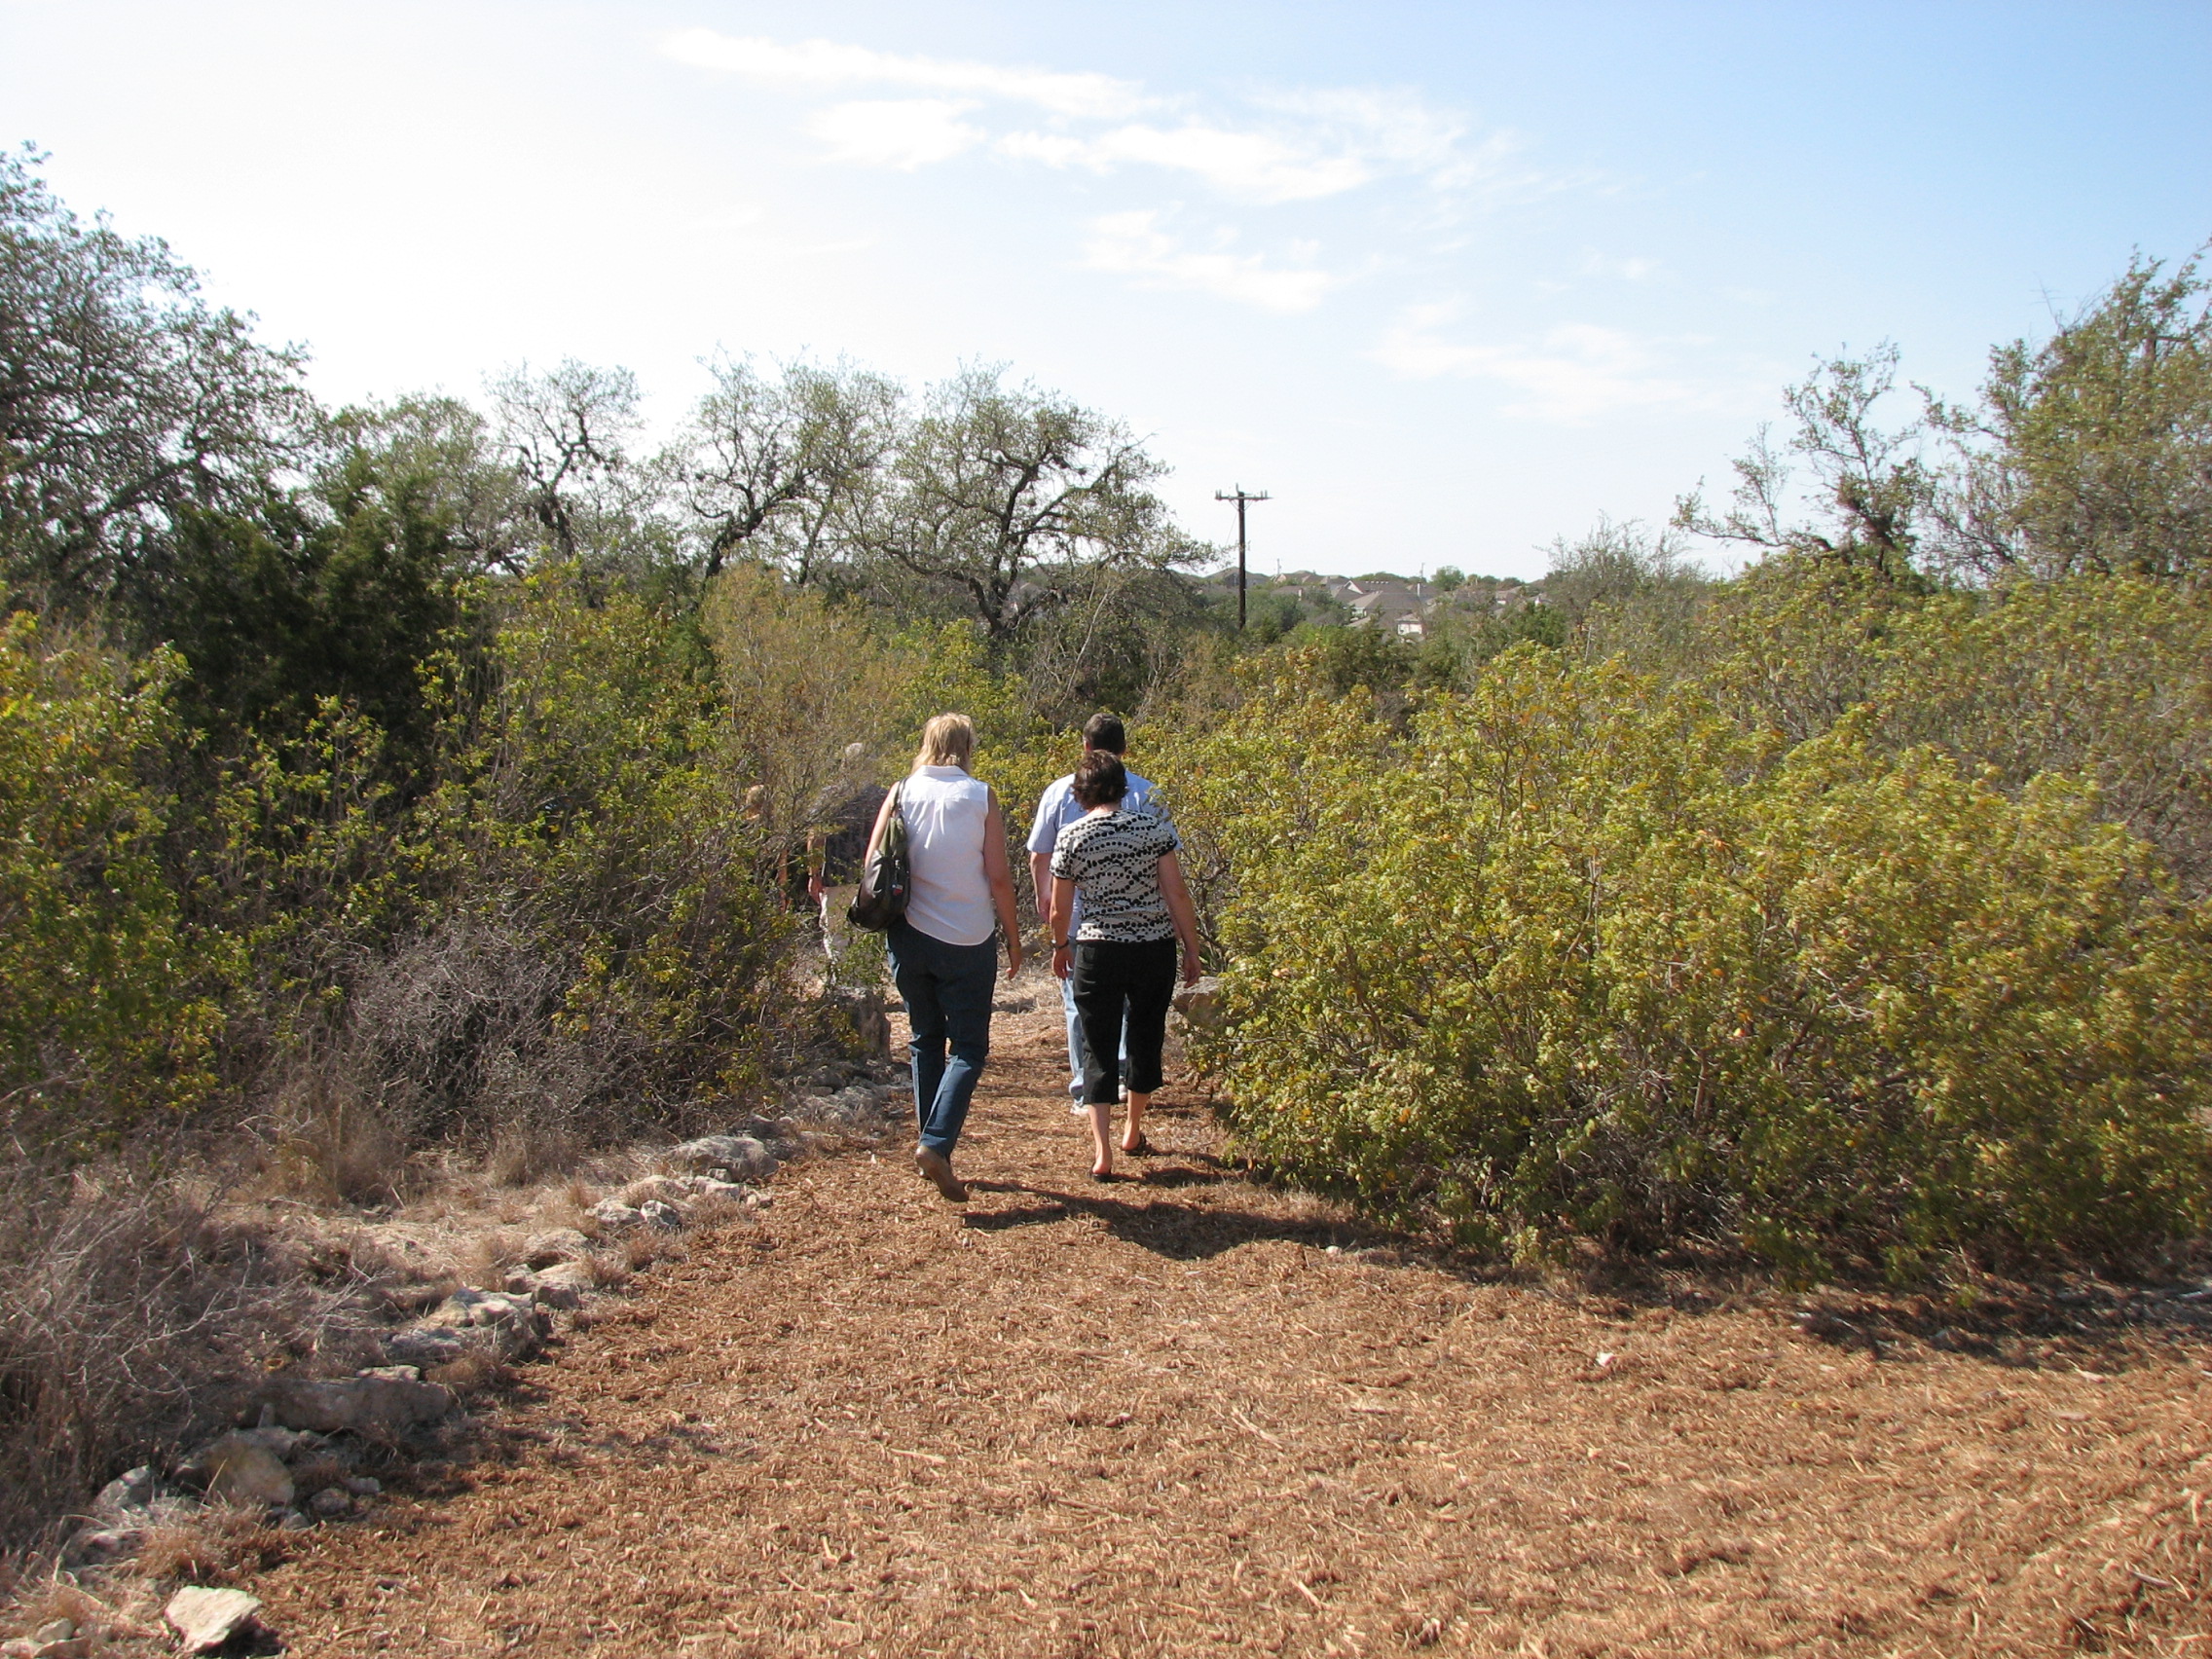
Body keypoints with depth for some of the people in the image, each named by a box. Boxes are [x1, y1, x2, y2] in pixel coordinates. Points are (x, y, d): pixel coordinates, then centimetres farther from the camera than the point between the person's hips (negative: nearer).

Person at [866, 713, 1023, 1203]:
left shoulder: (901, 794, 1)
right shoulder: (980, 797, -5)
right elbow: (999, 876, -7)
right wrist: (1013, 937, 3)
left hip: (909, 937, 3)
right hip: (967, 942, -3)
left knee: (925, 1041, 16)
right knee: (968, 1048, 3)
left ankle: (929, 1146, 18)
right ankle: (937, 1144, -14)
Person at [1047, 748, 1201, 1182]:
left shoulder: (1071, 837, -4)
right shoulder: (1153, 824, -4)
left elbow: (1060, 910, 3)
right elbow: (1177, 893, -7)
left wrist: (1060, 947, 21)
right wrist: (1192, 949, 3)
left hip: (1097, 951, -1)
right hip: (1155, 948, 1)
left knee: (1099, 1051, 6)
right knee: (1146, 1039, 19)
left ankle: (1102, 1153, -4)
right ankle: (1133, 1134, 35)